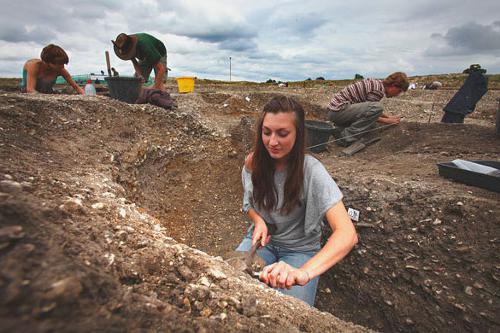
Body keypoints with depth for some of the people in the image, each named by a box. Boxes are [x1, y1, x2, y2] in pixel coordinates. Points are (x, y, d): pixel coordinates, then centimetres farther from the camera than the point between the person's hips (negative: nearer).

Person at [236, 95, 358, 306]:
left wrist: (303, 272, -51)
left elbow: (347, 234, -36)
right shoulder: (253, 162, -12)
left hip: (300, 249, -2)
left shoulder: (311, 171, -26)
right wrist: (258, 221, -16)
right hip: (263, 238, 3)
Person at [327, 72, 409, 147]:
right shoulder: (379, 90, -16)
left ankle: (340, 129, 13)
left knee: (372, 124, 18)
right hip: (339, 109, -10)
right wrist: (387, 121, -1)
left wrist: (388, 116, 20)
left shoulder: (377, 83, 14)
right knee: (377, 107, -24)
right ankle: (347, 137, -20)